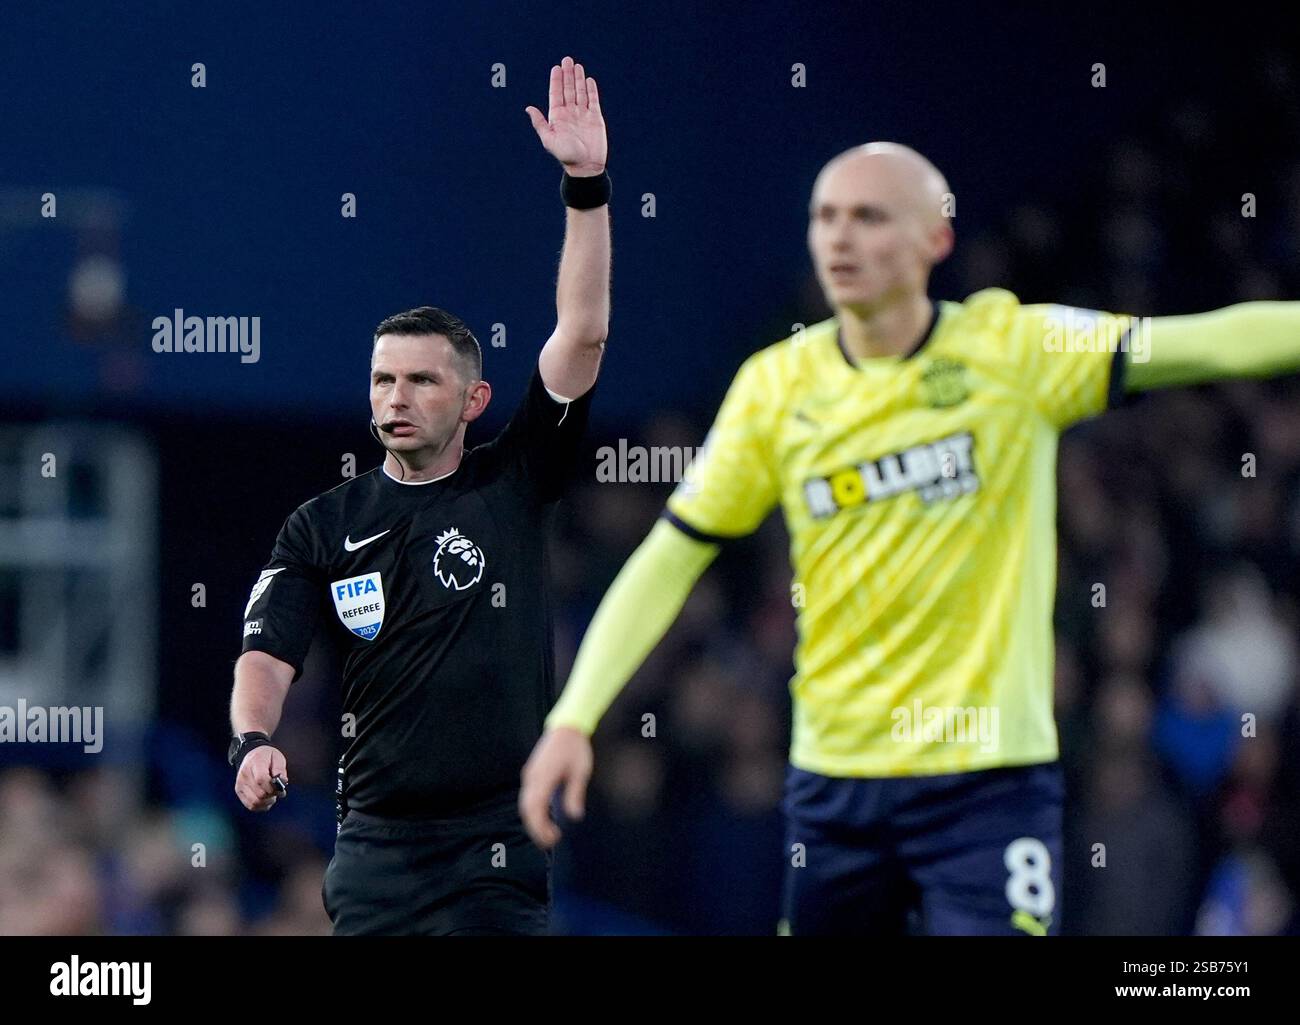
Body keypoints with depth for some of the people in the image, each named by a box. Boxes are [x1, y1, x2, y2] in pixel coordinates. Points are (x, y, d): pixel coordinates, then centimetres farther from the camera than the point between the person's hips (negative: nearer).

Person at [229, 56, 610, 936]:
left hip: (492, 848, -3)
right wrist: (254, 741, -24)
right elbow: (268, 656, -2)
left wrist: (586, 184, -15)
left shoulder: (514, 487, 2)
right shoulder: (322, 526, 8)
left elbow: (583, 332, -7)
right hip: (372, 844, 3)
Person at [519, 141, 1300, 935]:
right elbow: (668, 561, 5)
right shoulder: (774, 387, 3)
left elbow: (1210, 342, -13)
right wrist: (573, 719, -3)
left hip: (990, 780, -3)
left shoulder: (1014, 347, -4)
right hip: (833, 780, 3)